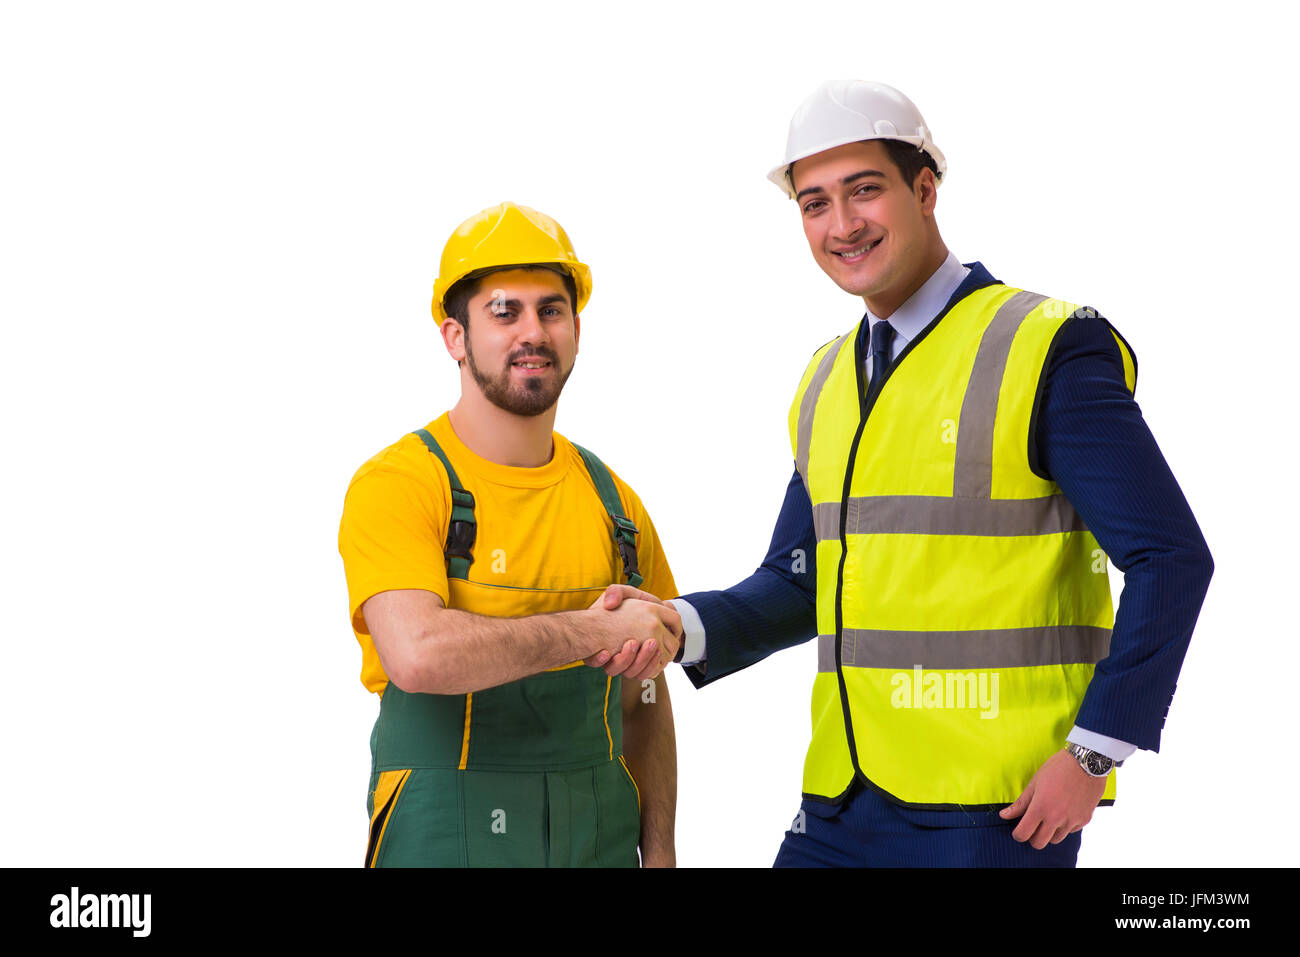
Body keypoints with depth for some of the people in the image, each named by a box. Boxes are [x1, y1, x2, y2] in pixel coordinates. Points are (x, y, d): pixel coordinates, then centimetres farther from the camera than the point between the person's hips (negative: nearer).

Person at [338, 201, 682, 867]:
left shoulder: (612, 501, 7)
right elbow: (419, 654, -27)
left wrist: (660, 851, 4)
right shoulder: (395, 485, -10)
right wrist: (596, 628, -19)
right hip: (445, 839, -4)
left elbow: (642, 704, 13)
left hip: (601, 836, 5)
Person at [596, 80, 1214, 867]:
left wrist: (1093, 755, -14)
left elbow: (1170, 557, -10)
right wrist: (683, 626, -3)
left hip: (1001, 811, -6)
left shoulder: (1044, 351, -8)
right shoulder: (826, 384, 12)